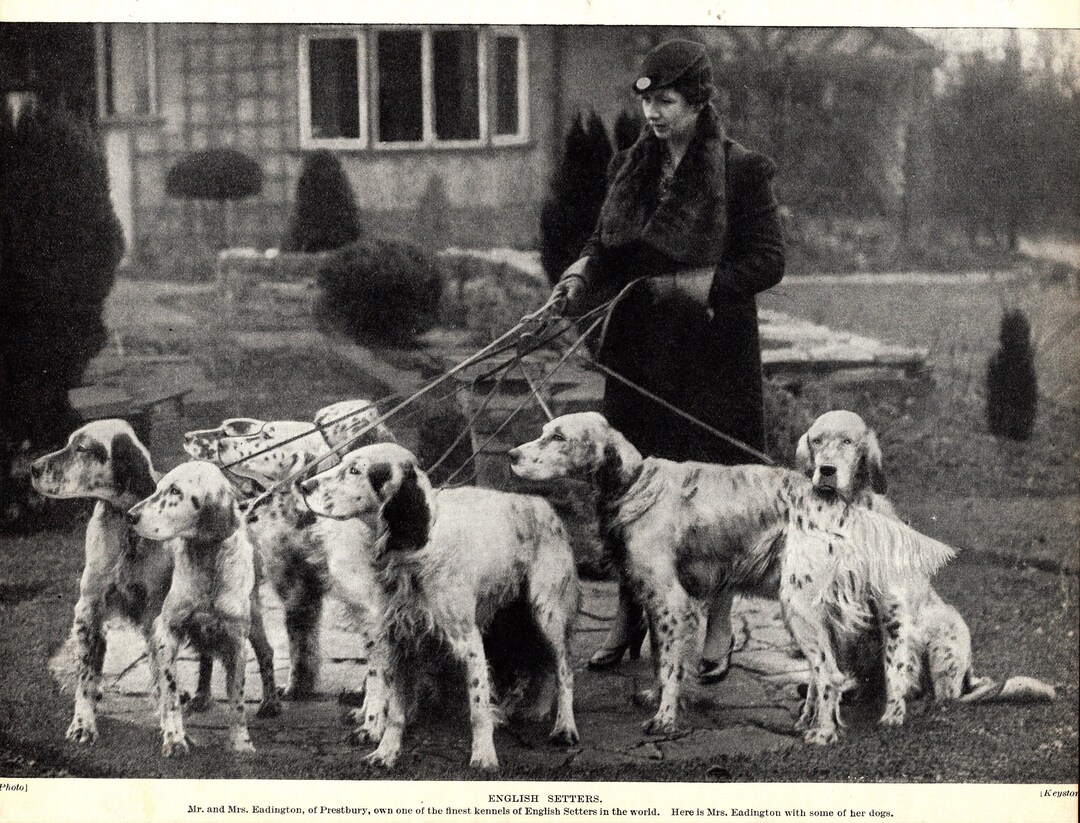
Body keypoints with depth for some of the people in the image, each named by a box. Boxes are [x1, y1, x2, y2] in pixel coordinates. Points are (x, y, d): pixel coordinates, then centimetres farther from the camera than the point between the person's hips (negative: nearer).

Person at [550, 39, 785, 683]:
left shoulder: (742, 171, -8)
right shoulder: (631, 167, 9)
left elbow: (769, 262, -8)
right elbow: (610, 247, 13)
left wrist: (692, 284, -16)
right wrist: (580, 277, -8)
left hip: (714, 352, -5)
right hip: (639, 348, 5)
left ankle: (719, 625, 14)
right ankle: (628, 616, 19)